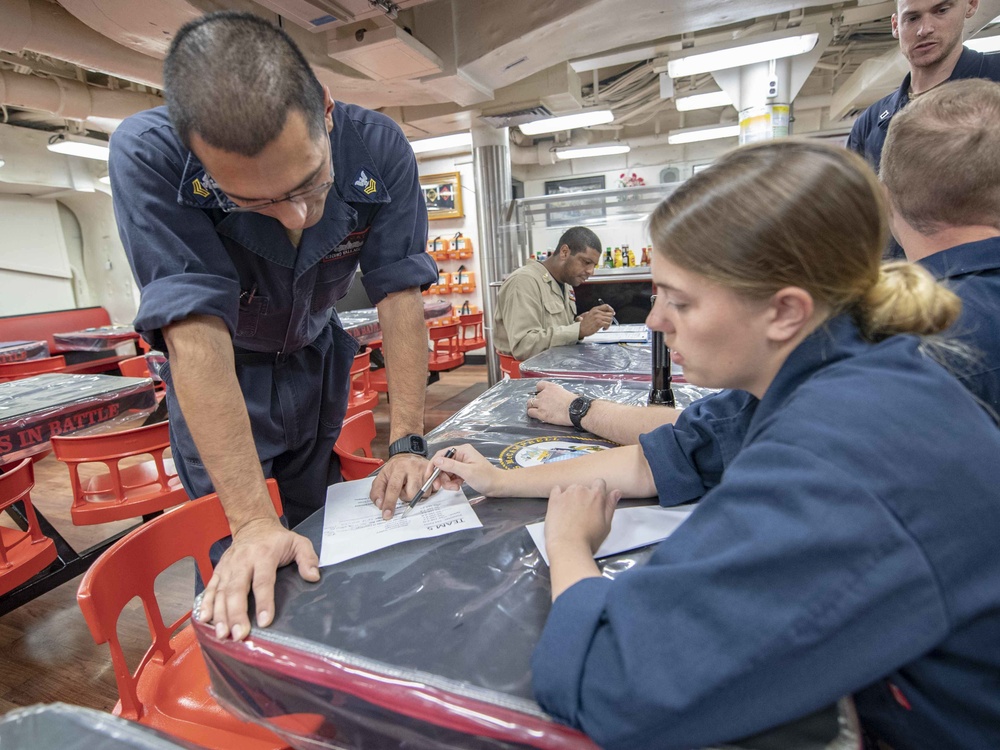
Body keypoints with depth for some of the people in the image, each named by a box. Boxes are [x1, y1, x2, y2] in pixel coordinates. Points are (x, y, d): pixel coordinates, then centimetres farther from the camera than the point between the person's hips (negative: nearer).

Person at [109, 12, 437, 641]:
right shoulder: (148, 156, -30)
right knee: (236, 574, 7)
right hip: (217, 385, -2)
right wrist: (253, 521, -36)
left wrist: (408, 442, -25)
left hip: (317, 362, 3)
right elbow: (197, 331, -35)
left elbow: (400, 294, -22)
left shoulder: (379, 150, -23)